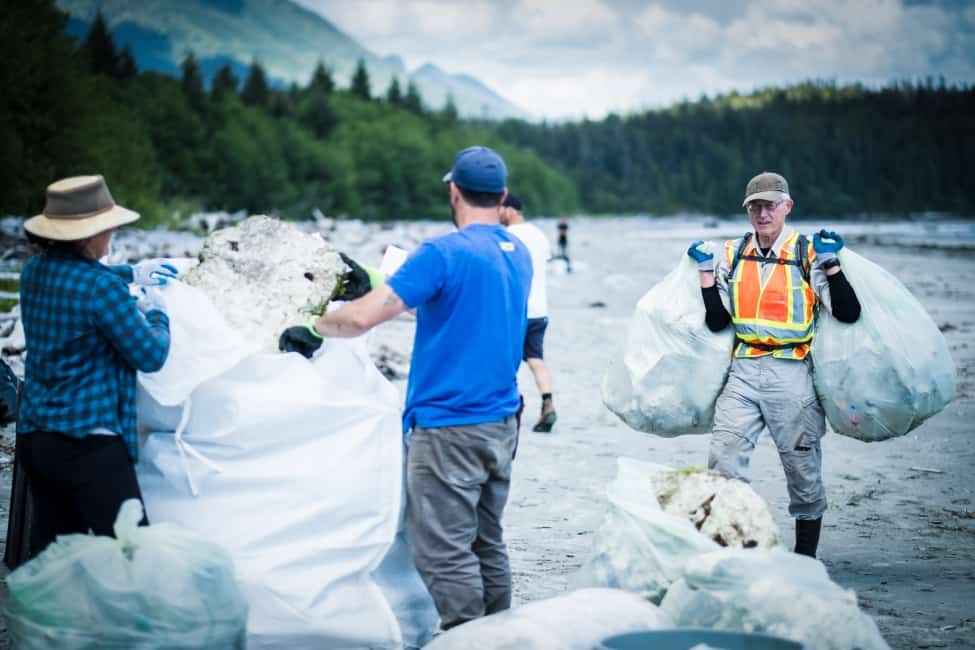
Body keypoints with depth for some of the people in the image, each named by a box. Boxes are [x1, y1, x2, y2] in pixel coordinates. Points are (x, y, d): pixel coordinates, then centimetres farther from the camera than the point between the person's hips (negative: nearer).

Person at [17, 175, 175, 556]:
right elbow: (151, 356, -11)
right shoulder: (103, 288, -18)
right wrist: (155, 313, 7)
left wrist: (131, 273, 29)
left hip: (33, 436, 9)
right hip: (87, 442, -8)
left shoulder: (34, 271, 7)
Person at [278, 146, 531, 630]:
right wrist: (372, 284, 15)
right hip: (501, 425, 8)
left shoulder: (444, 253, -15)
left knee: (445, 554, -3)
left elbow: (363, 317, -19)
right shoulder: (519, 254, 9)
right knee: (486, 543, 16)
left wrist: (312, 329, 0)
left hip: (448, 427, -8)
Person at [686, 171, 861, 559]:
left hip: (791, 374, -3)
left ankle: (805, 558, 16)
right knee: (723, 456, -11)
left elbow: (848, 314, -6)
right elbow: (717, 321, 6)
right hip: (743, 370, 3)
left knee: (802, 466, 3)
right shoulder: (732, 254, 11)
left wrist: (830, 262, -13)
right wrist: (706, 271, 1)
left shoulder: (808, 253, 2)